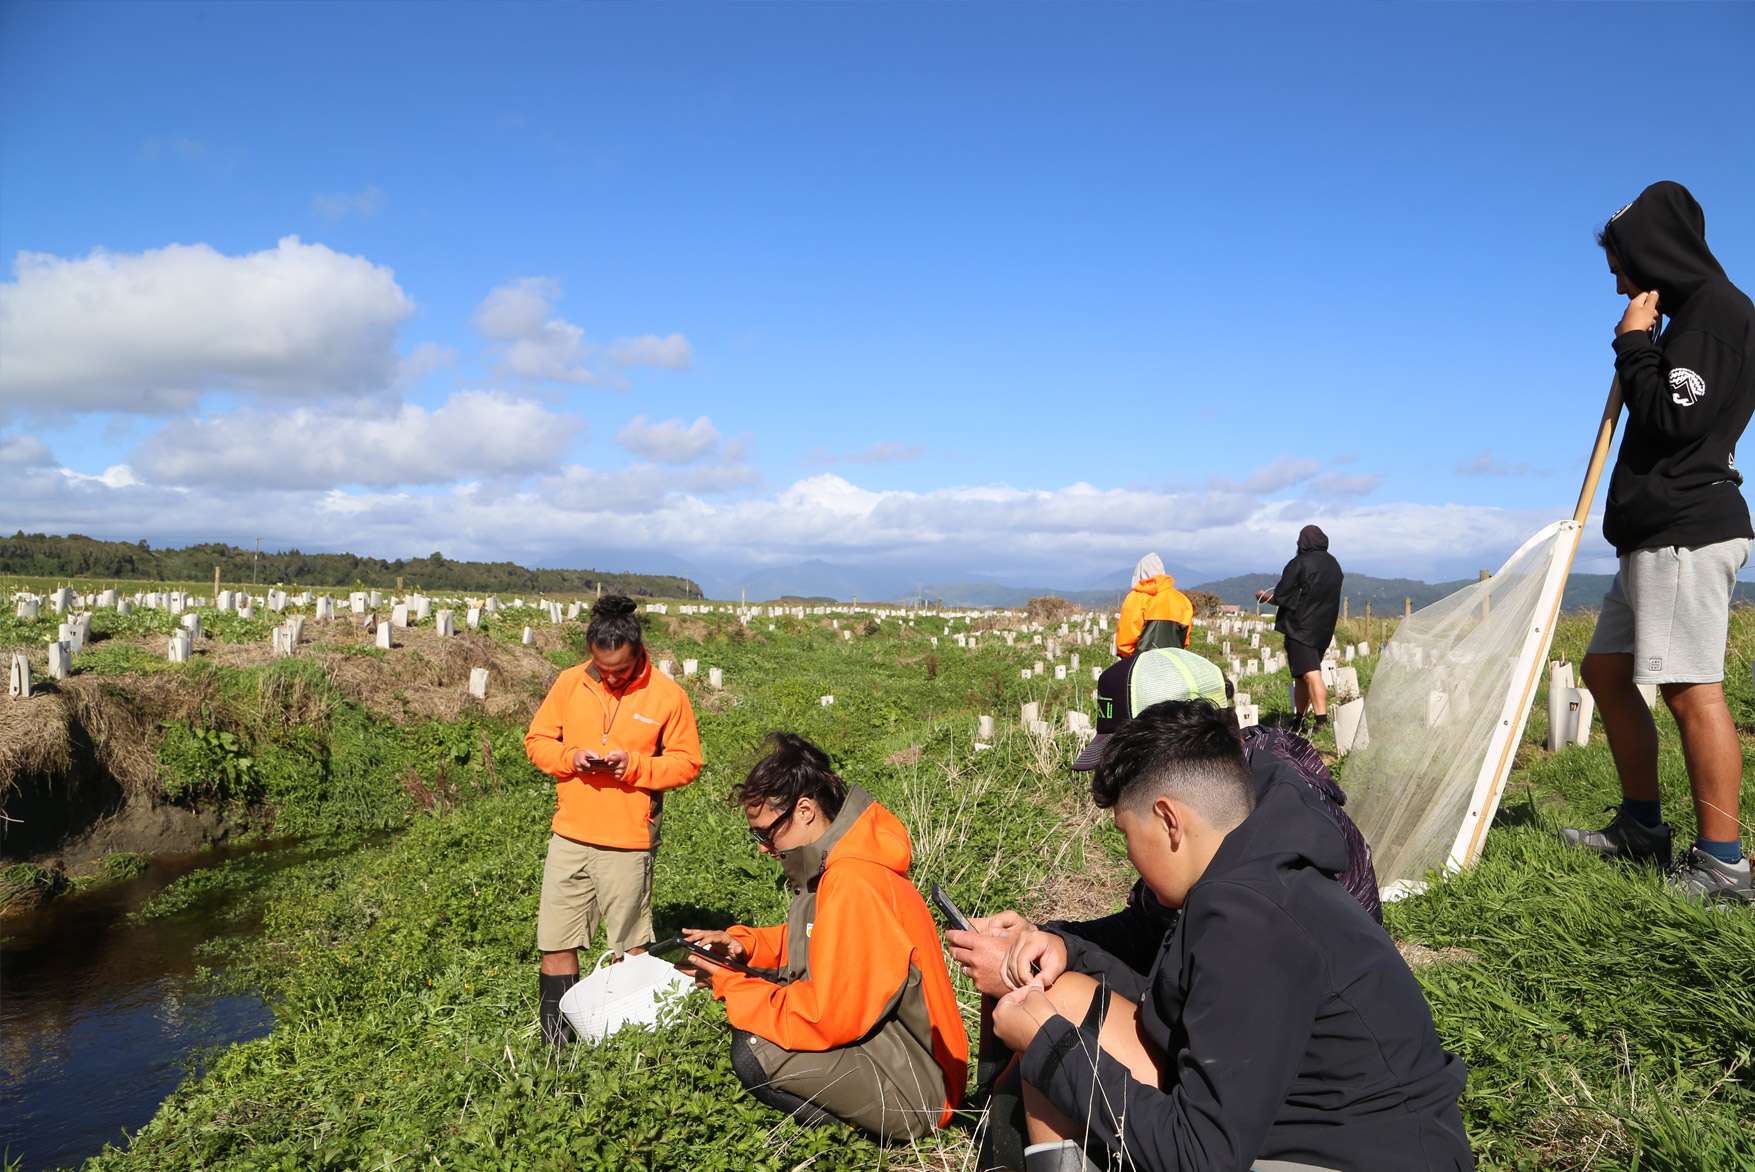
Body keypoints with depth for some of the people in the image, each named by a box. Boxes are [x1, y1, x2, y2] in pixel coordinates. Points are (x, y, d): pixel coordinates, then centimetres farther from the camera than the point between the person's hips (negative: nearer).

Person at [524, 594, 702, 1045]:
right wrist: (570, 758, -10)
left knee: (630, 947, 7)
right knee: (556, 940, 7)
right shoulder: (569, 684, 2)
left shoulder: (667, 694, -6)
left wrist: (635, 765, -17)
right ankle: (556, 1038, 22)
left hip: (629, 843, -3)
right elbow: (537, 740, 10)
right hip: (569, 837, 3)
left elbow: (687, 762, -2)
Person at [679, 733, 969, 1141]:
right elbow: (809, 940, 21)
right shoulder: (833, 867, 5)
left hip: (915, 1094, -10)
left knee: (752, 1049, -22)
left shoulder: (854, 887, -27)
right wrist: (744, 943, 3)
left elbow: (829, 1018, -27)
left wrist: (729, 986, -15)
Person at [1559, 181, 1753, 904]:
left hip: (1688, 532, -11)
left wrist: (1634, 343, -7)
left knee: (1691, 688, -13)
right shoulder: (1694, 317, 24)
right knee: (1606, 670, 12)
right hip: (1657, 534, 11)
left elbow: (1672, 419, -16)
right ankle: (1642, 827, 19)